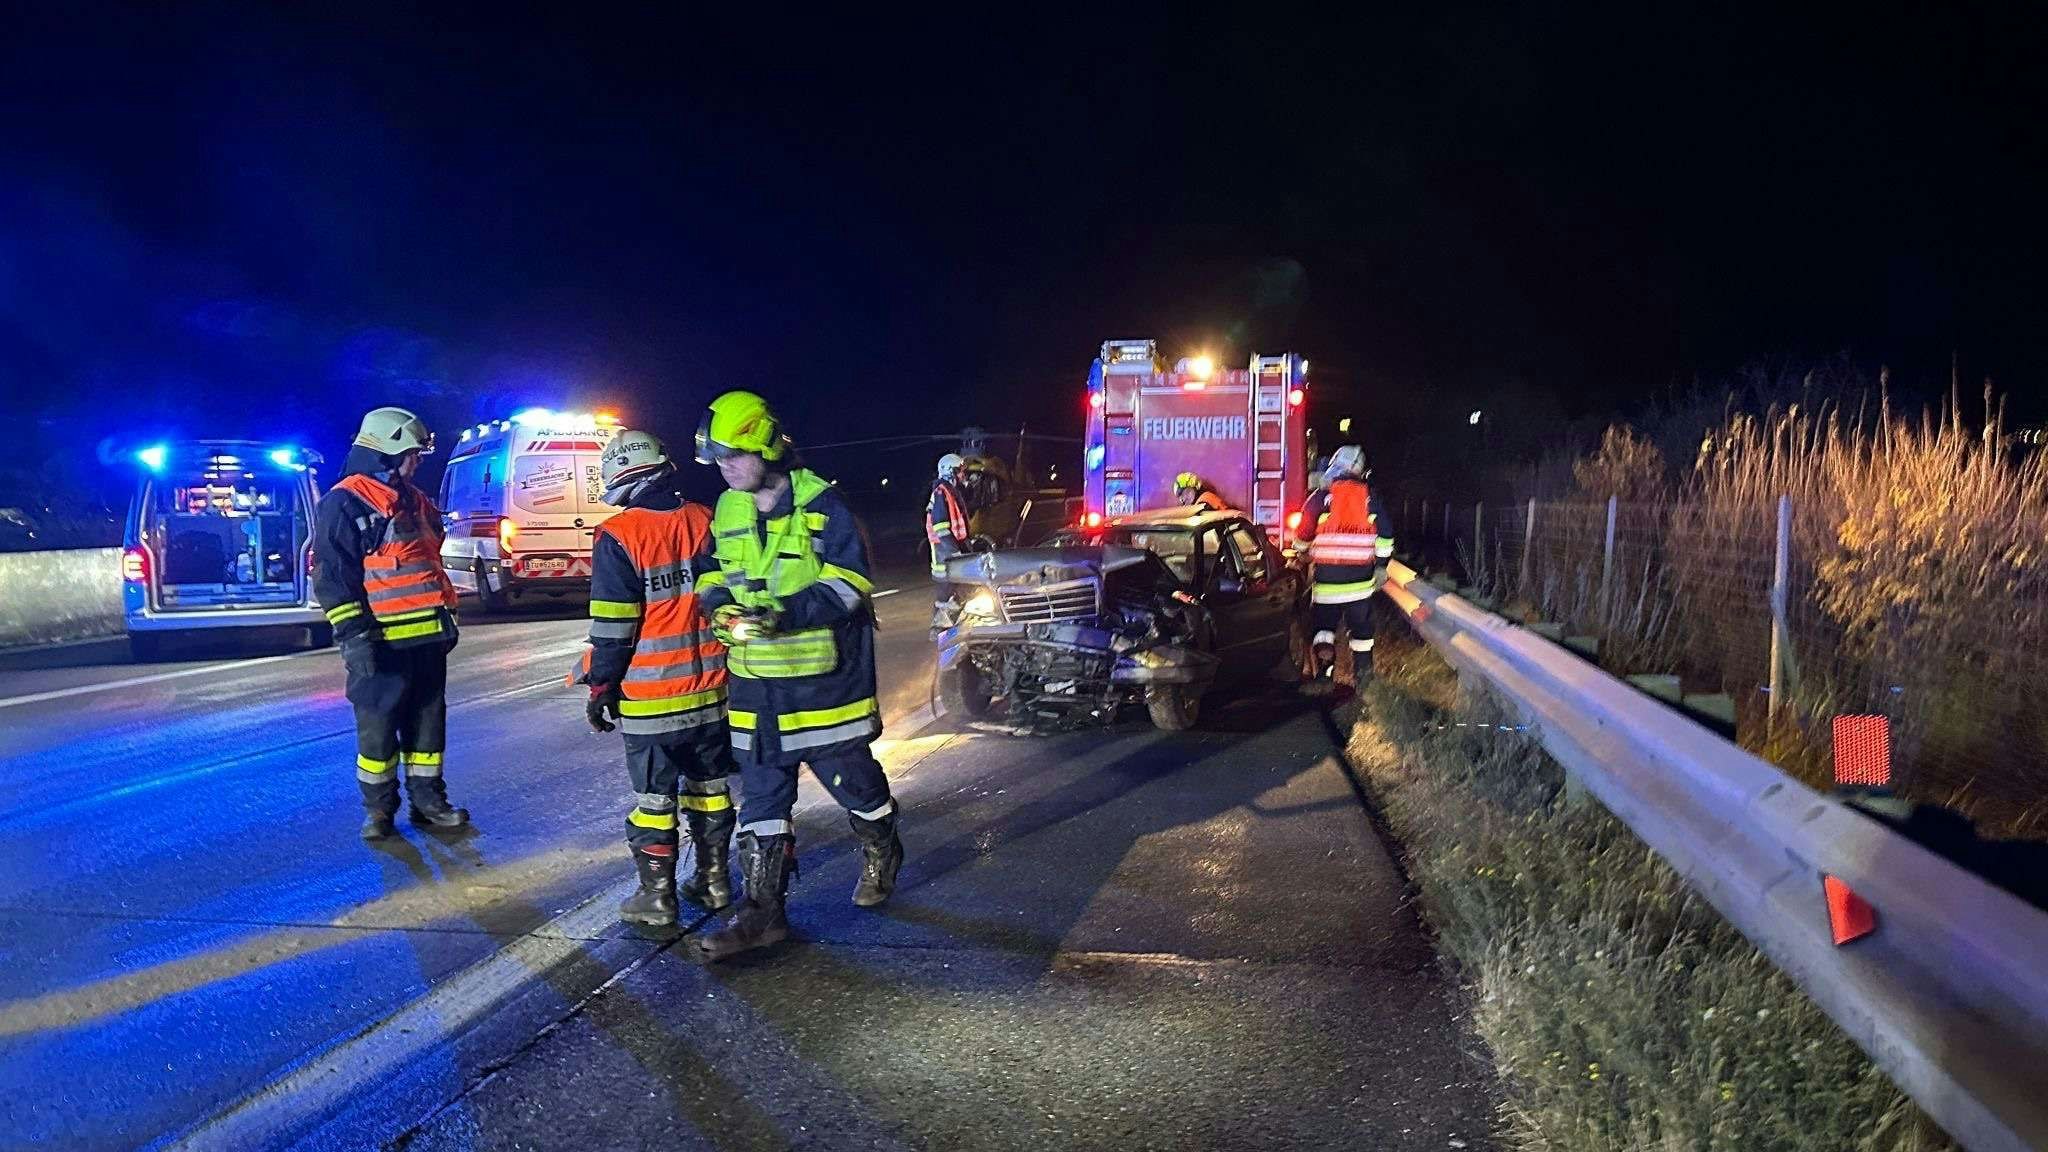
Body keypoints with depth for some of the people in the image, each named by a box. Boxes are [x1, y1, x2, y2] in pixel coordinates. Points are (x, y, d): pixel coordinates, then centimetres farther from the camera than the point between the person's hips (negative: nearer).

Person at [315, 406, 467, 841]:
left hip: (427, 638, 8)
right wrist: (353, 635, -19)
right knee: (378, 726, 2)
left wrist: (447, 621, 23)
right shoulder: (344, 504, -9)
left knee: (428, 720, 12)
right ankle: (379, 808, 14)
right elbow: (331, 576, -14)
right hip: (382, 644, -7)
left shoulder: (415, 502, 16)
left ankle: (427, 798, 22)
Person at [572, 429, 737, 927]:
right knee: (709, 786, 16)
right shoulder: (706, 522, 1)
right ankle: (714, 881, 26)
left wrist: (600, 687, -1)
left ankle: (657, 895, 13)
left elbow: (612, 628, -13)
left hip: (650, 696, -5)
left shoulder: (618, 536, -13)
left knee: (654, 796, 5)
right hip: (712, 687, 5)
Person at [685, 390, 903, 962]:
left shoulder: (821, 505, -12)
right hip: (755, 682, 5)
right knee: (761, 797, 6)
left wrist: (782, 614, -29)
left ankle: (881, 857, 39)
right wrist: (721, 607, -7)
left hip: (823, 678, -5)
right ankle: (762, 910, 13)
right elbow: (712, 573, 16)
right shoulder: (726, 511, 8)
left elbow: (847, 584, -17)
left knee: (854, 780, 11)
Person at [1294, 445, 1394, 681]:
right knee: (1361, 627, 15)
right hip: (1361, 580, 2)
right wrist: (1381, 567, 10)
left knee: (1323, 626, 9)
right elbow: (1384, 537, 2)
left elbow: (1303, 536, 2)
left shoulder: (1320, 497, -5)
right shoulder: (1371, 498, 3)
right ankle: (1362, 670, 22)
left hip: (1327, 579, -2)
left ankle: (1324, 671, -1)